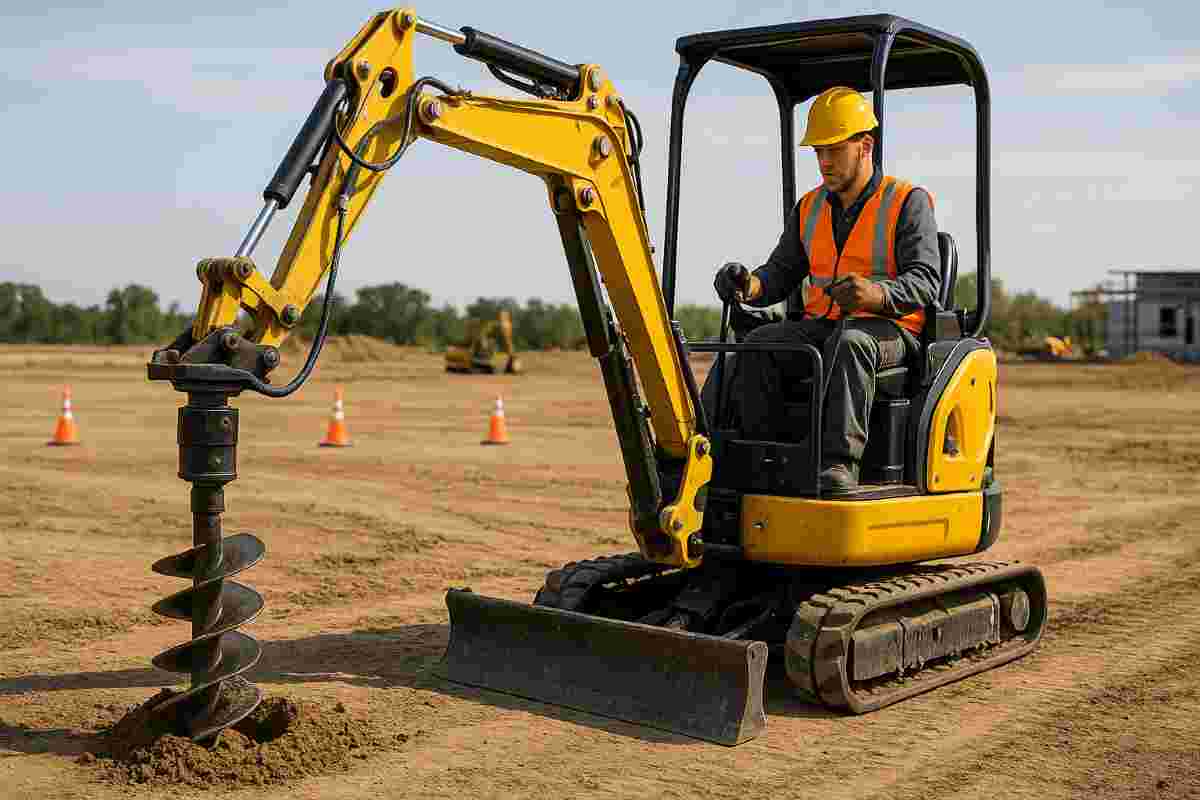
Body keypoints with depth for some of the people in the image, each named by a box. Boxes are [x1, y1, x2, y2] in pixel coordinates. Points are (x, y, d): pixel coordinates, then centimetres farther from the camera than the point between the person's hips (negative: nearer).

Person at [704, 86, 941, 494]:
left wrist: (877, 294, -34)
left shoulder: (908, 202, 0)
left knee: (848, 343, -39)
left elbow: (925, 282, -12)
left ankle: (839, 464, -45)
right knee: (757, 346, -24)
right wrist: (751, 286, -10)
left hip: (888, 330, -5)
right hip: (818, 324, 5)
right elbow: (781, 274, 15)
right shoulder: (809, 209, 17)